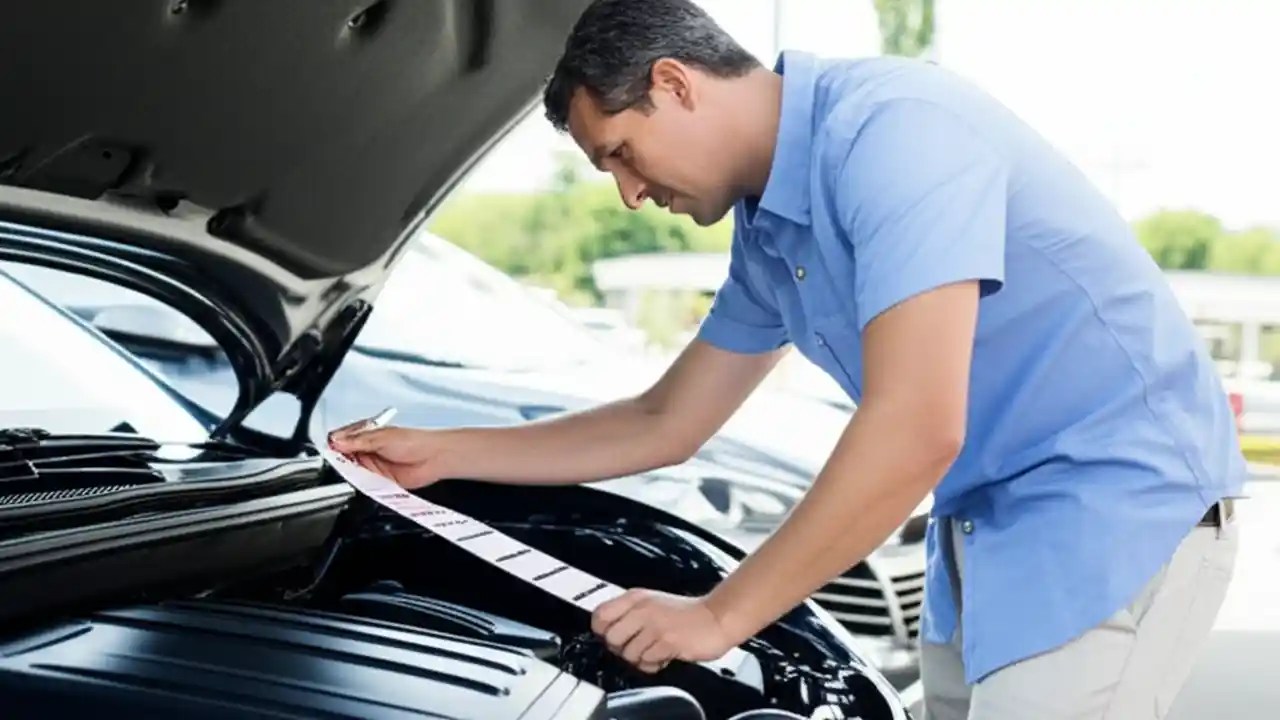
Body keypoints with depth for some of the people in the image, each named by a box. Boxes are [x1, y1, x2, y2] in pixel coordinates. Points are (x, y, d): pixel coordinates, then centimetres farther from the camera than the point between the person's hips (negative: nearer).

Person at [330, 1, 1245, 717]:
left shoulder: (889, 125, -21)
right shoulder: (767, 233, 9)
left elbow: (913, 433, -28)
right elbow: (665, 426, 19)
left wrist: (721, 614, -19)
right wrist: (439, 453, 18)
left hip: (1113, 506, -9)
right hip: (989, 526, 9)